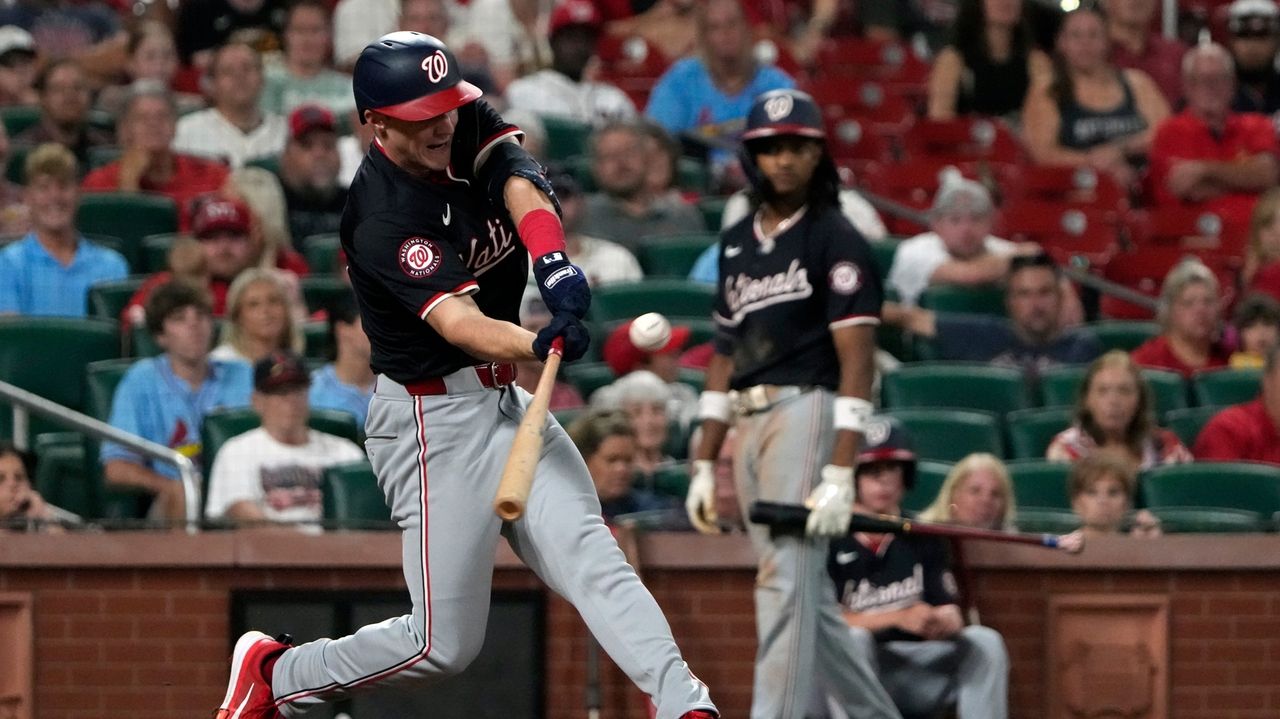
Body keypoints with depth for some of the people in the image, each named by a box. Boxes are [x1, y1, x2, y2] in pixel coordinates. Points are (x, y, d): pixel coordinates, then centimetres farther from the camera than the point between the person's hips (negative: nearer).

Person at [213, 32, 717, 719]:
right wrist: (540, 345, -54)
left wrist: (553, 262, -37)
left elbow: (521, 185, -17)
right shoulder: (383, 220, -23)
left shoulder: (466, 126, -1)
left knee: (591, 559, -8)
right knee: (444, 643, -3)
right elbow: (460, 325, -34)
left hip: (504, 401, 7)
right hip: (435, 422, -7)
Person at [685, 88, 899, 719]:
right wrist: (704, 464, 16)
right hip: (749, 424, 8)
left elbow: (856, 361, -11)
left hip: (806, 411, -8)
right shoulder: (738, 242, 18)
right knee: (800, 595, 9)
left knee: (786, 583, -16)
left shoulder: (836, 240, -4)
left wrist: (840, 474, -19)